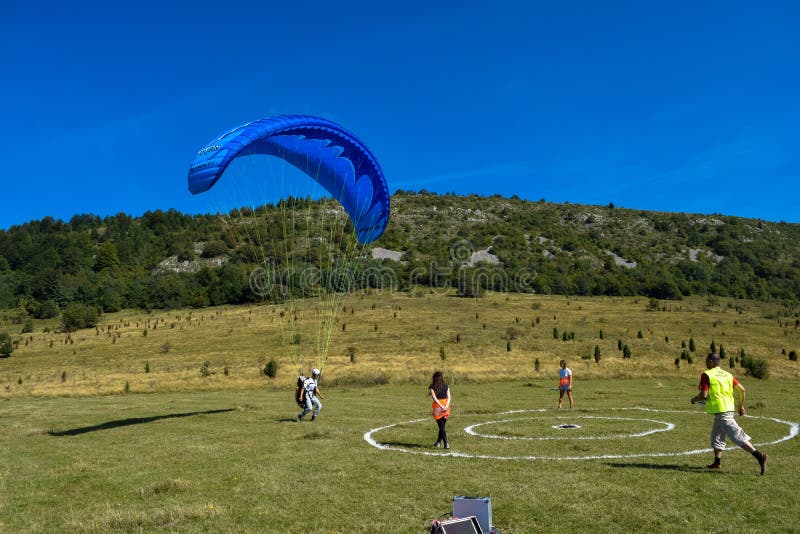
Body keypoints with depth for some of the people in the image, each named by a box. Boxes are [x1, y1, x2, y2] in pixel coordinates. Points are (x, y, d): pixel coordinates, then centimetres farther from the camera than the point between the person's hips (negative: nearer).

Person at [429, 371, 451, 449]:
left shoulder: (432, 387, -4)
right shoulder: (446, 386, 6)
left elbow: (434, 398, -14)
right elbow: (449, 397, -3)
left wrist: (441, 407, -18)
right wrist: (446, 406, -11)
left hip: (437, 407, -4)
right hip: (446, 408, 4)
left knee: (441, 426, 0)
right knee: (442, 425, 16)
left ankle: (446, 443, -9)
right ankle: (439, 442, 26)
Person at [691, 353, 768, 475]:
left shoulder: (706, 375, -8)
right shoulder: (727, 374, 13)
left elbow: (703, 395, -15)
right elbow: (742, 389, 9)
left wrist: (694, 399, 5)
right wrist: (741, 406, 20)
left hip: (720, 411, -9)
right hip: (729, 408, 9)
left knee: (737, 436, -11)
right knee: (716, 436, 21)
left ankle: (759, 456, -22)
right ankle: (717, 463, 26)